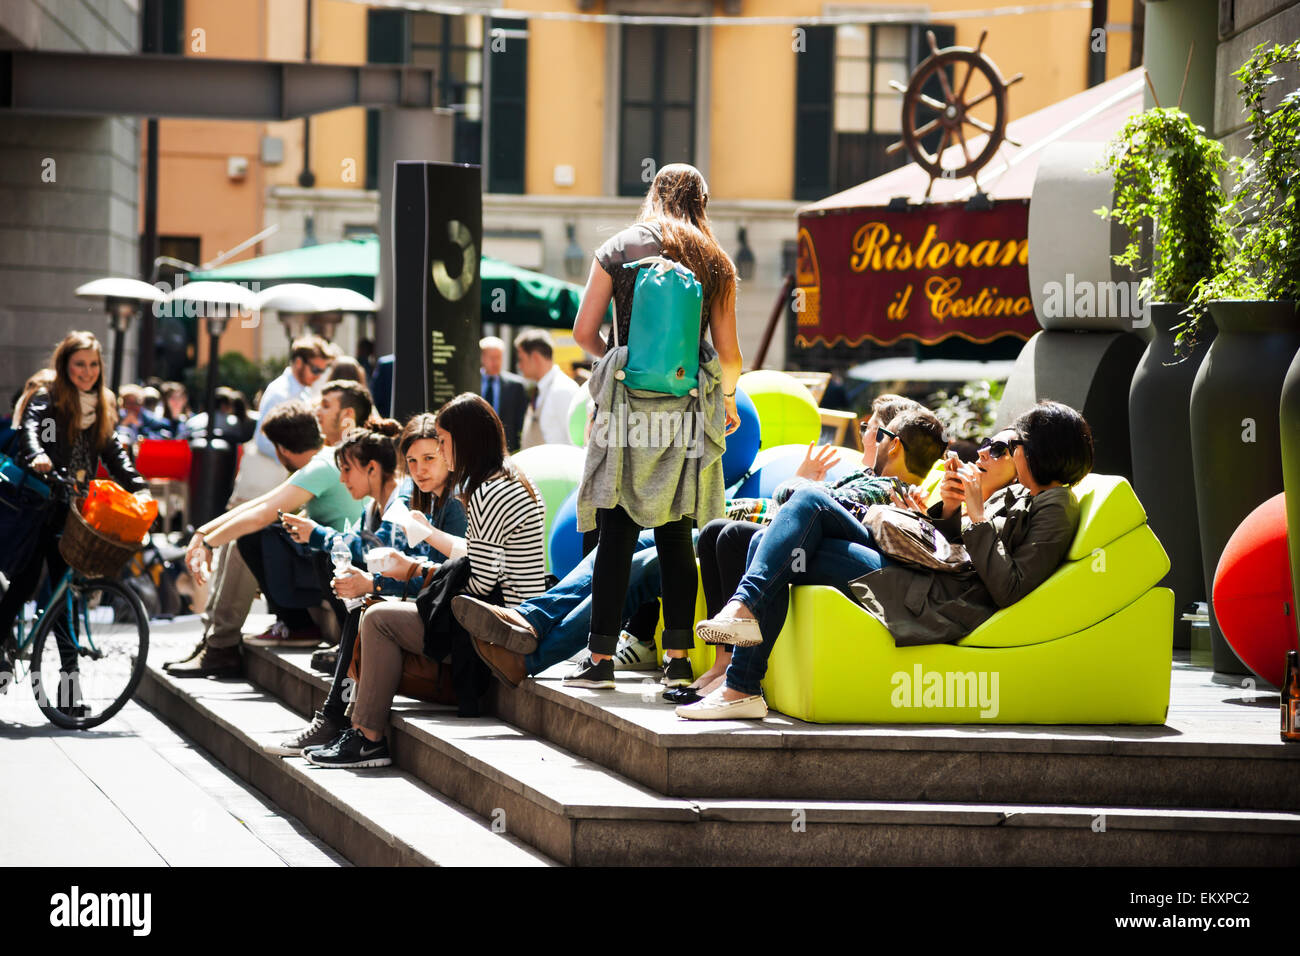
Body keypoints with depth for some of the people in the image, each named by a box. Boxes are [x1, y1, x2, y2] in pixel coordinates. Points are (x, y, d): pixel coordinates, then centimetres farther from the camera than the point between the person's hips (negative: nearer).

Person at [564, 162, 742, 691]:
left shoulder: (617, 250, 3)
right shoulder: (714, 262, 5)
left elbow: (583, 332, 1)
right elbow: (728, 353, 5)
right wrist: (728, 400, 23)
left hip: (628, 404, -1)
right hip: (688, 408, 1)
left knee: (617, 533, 1)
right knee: (676, 536, 7)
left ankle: (601, 658, 0)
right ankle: (678, 658, 6)